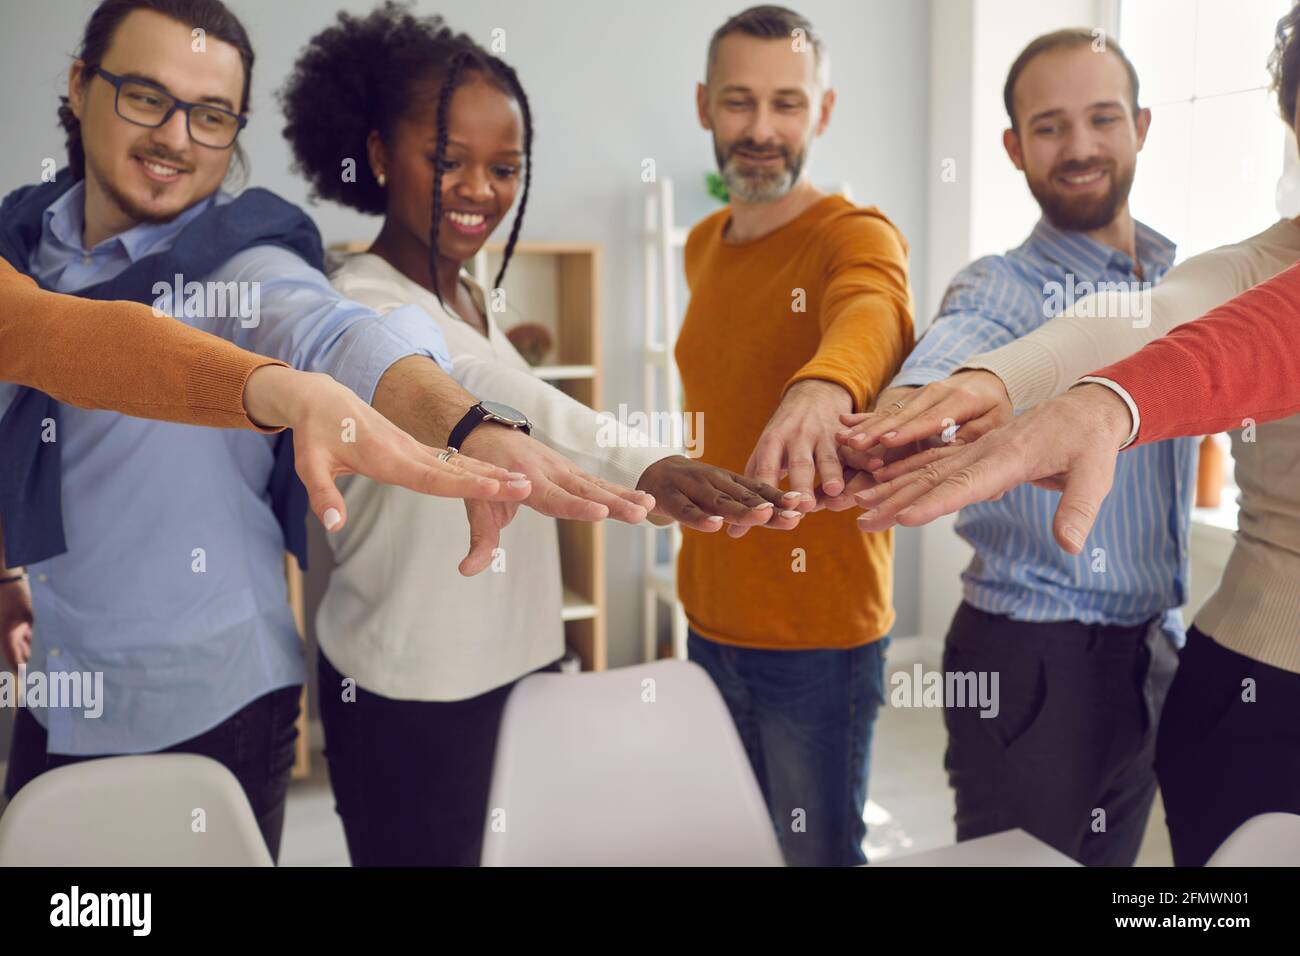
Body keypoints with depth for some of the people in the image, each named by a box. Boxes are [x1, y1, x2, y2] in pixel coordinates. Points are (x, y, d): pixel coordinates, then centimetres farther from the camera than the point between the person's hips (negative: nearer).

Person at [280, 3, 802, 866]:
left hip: (519, 669, 8)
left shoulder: (472, 302, 9)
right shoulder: (360, 308, -19)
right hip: (410, 699, -7)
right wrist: (640, 465, -54)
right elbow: (488, 397, -40)